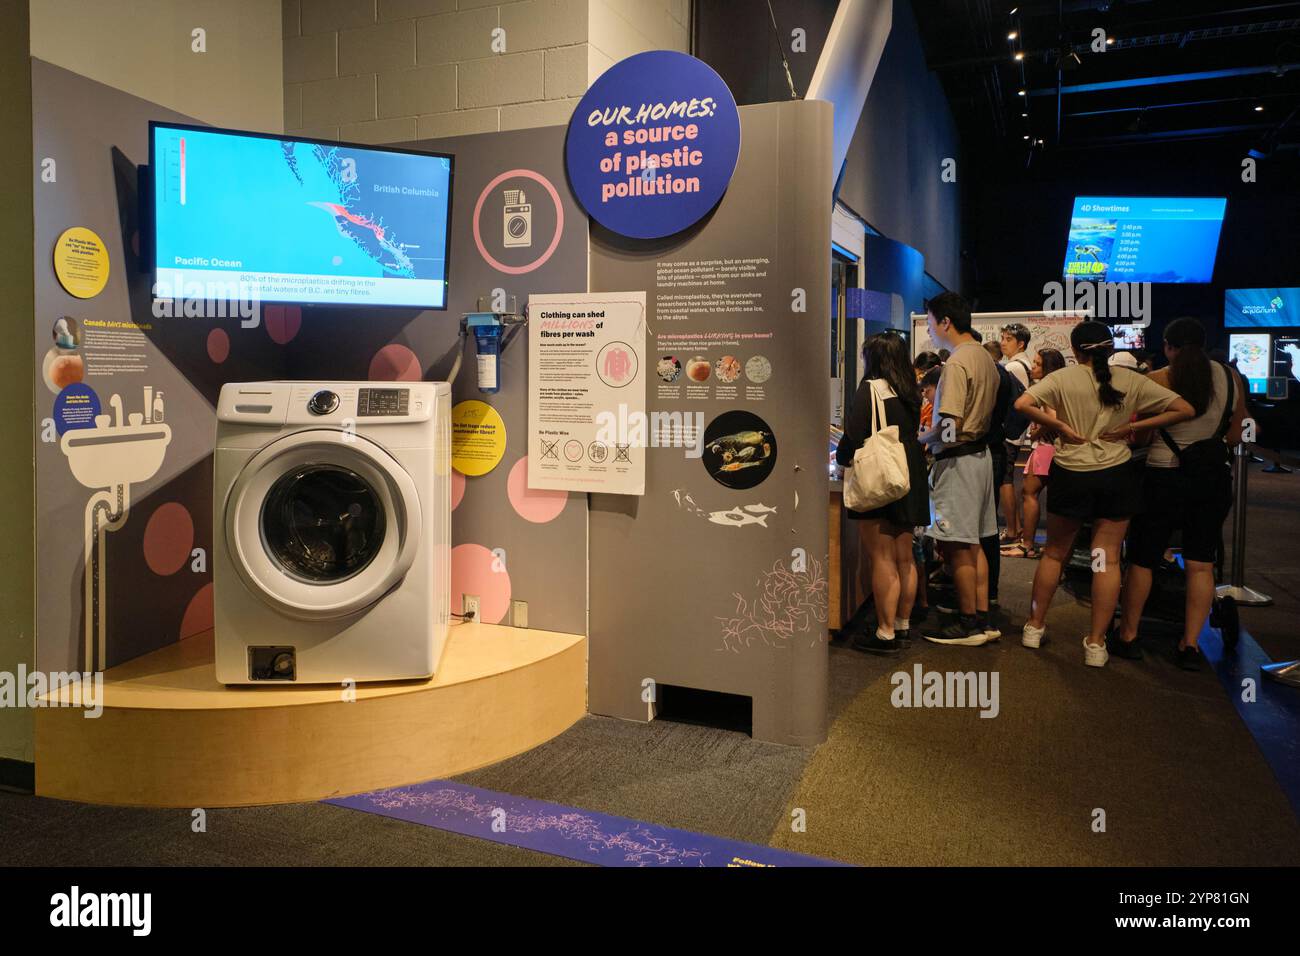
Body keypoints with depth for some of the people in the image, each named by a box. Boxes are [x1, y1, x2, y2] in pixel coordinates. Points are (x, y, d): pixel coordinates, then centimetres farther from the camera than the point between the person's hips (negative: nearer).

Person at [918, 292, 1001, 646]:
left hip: (957, 459, -10)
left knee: (957, 546, -1)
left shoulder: (957, 362, -18)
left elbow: (949, 424, -24)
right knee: (973, 543, 14)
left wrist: (920, 439, -8)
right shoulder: (985, 357, 11)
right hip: (980, 453, 10)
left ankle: (968, 624, 7)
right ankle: (982, 619, 20)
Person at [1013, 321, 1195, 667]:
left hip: (1071, 475, -1)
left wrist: (1059, 425, -10)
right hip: (1116, 476, 1)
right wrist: (1133, 428, -3)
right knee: (1108, 559, 5)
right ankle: (1096, 644, 8)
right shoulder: (1131, 381, -1)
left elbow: (1022, 404, -19)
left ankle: (1035, 626, 24)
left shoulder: (1063, 378, -6)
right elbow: (1184, 409, 0)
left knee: (1054, 553, 14)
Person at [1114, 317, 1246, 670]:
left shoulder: (1156, 380, -11)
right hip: (1213, 478, 3)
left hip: (1165, 477, -3)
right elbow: (1233, 437, 8)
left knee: (1142, 559, 9)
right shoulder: (1231, 378, 0)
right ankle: (1190, 645, 11)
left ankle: (1127, 636, 17)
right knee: (1201, 564, 9)